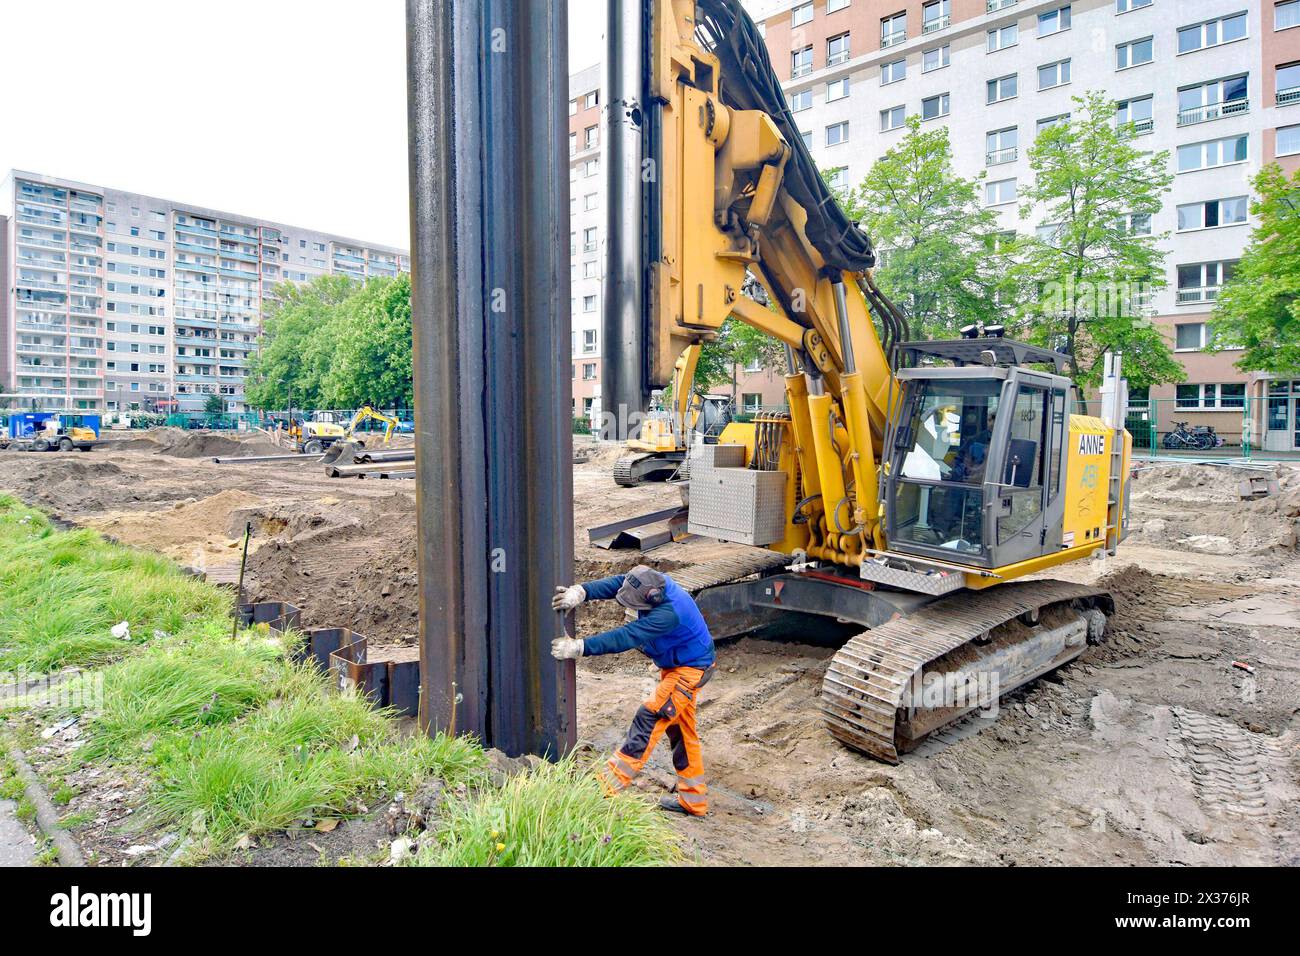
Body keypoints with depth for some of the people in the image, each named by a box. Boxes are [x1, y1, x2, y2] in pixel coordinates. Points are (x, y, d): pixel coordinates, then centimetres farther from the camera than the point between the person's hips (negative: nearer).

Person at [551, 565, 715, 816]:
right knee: (679, 729, 15)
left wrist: (580, 647, -42)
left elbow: (627, 637, -40)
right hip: (674, 665, 10)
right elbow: (614, 583, -22)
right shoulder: (654, 583, -13)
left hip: (689, 669, -10)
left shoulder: (668, 613, -37)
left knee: (650, 716, -16)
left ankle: (611, 783, -13)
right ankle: (693, 800, 26)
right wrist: (580, 592, -41)